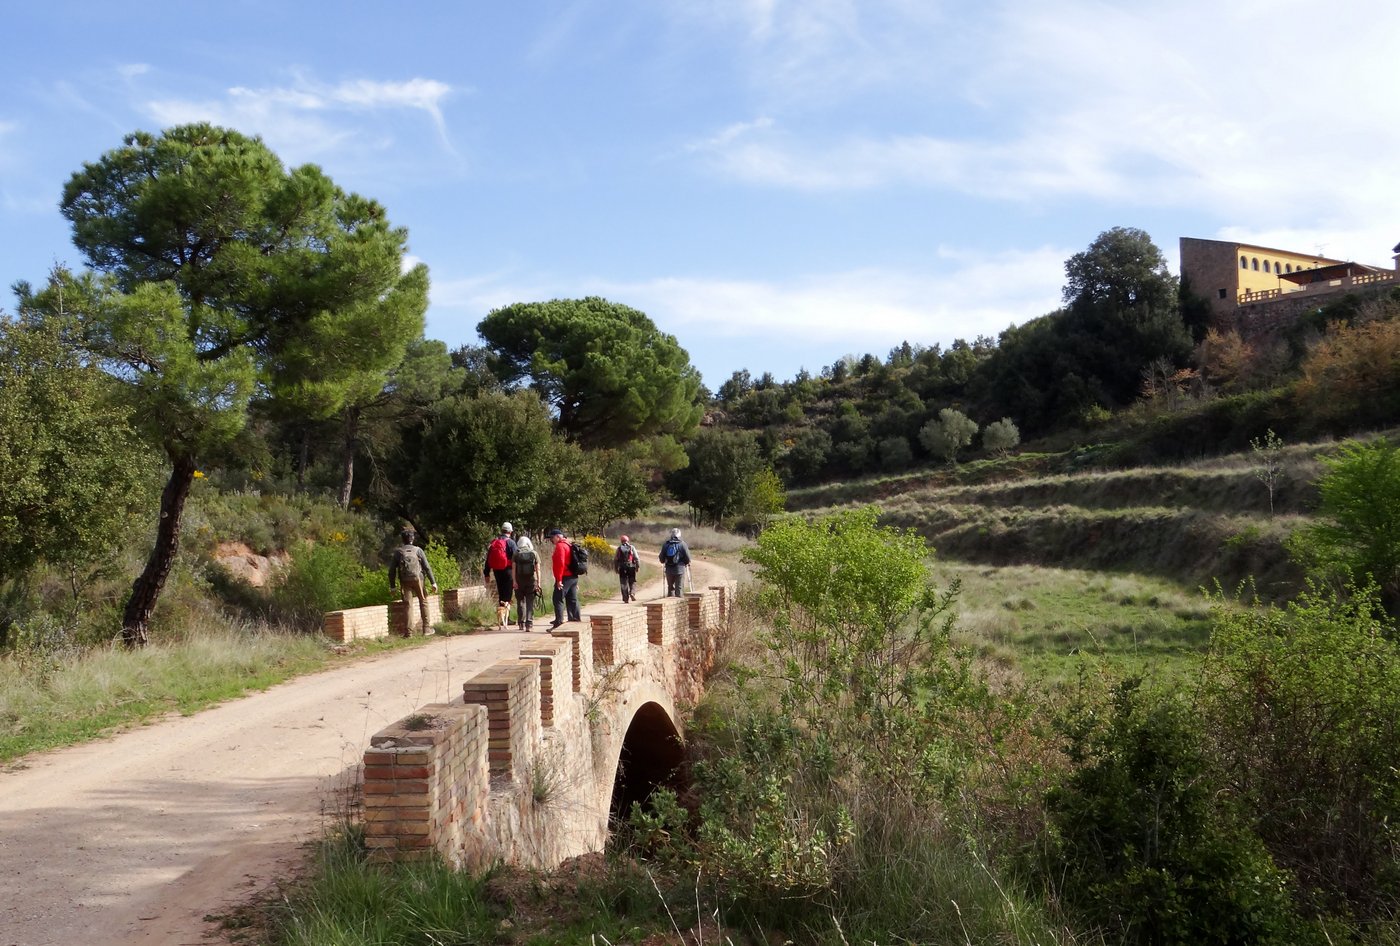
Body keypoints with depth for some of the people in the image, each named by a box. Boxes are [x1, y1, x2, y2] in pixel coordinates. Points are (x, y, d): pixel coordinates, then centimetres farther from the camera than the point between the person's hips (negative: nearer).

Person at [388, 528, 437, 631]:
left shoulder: (398, 552, 5)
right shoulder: (418, 550, 0)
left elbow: (392, 570, 4)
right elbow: (427, 567, -4)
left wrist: (392, 586, 10)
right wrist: (433, 582, -2)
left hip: (405, 581, 1)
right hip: (417, 579, -1)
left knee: (408, 605, 3)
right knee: (423, 602, 11)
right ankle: (426, 628, 9)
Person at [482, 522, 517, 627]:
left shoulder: (493, 542, 12)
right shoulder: (510, 542, -6)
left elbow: (488, 560, 14)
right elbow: (515, 559, -11)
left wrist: (486, 575, 18)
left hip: (496, 571, 5)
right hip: (507, 570, -5)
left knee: (500, 593, 15)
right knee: (507, 594, -3)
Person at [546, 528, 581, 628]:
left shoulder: (560, 546, -10)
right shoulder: (569, 545, 19)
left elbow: (560, 563, -20)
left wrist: (559, 579, -20)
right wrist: (576, 582, 22)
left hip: (564, 578, -9)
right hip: (573, 577, 9)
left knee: (558, 600, -7)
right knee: (572, 600, 13)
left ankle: (558, 623, -12)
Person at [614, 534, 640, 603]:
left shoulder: (619, 549, 6)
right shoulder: (632, 548, 4)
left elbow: (615, 559, 7)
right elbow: (636, 558, -1)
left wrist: (616, 568, 15)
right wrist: (637, 566, 7)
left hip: (622, 568, 0)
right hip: (631, 567, 0)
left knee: (624, 584, 5)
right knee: (632, 582, 11)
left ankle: (626, 599, 3)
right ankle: (632, 593, -13)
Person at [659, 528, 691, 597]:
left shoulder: (666, 544, 6)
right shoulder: (682, 544, -5)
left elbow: (661, 557, 11)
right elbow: (687, 556, -6)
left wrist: (664, 562, 32)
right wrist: (687, 563, 14)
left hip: (669, 569, 3)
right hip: (679, 569, -3)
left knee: (670, 586, 14)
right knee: (679, 587, 0)